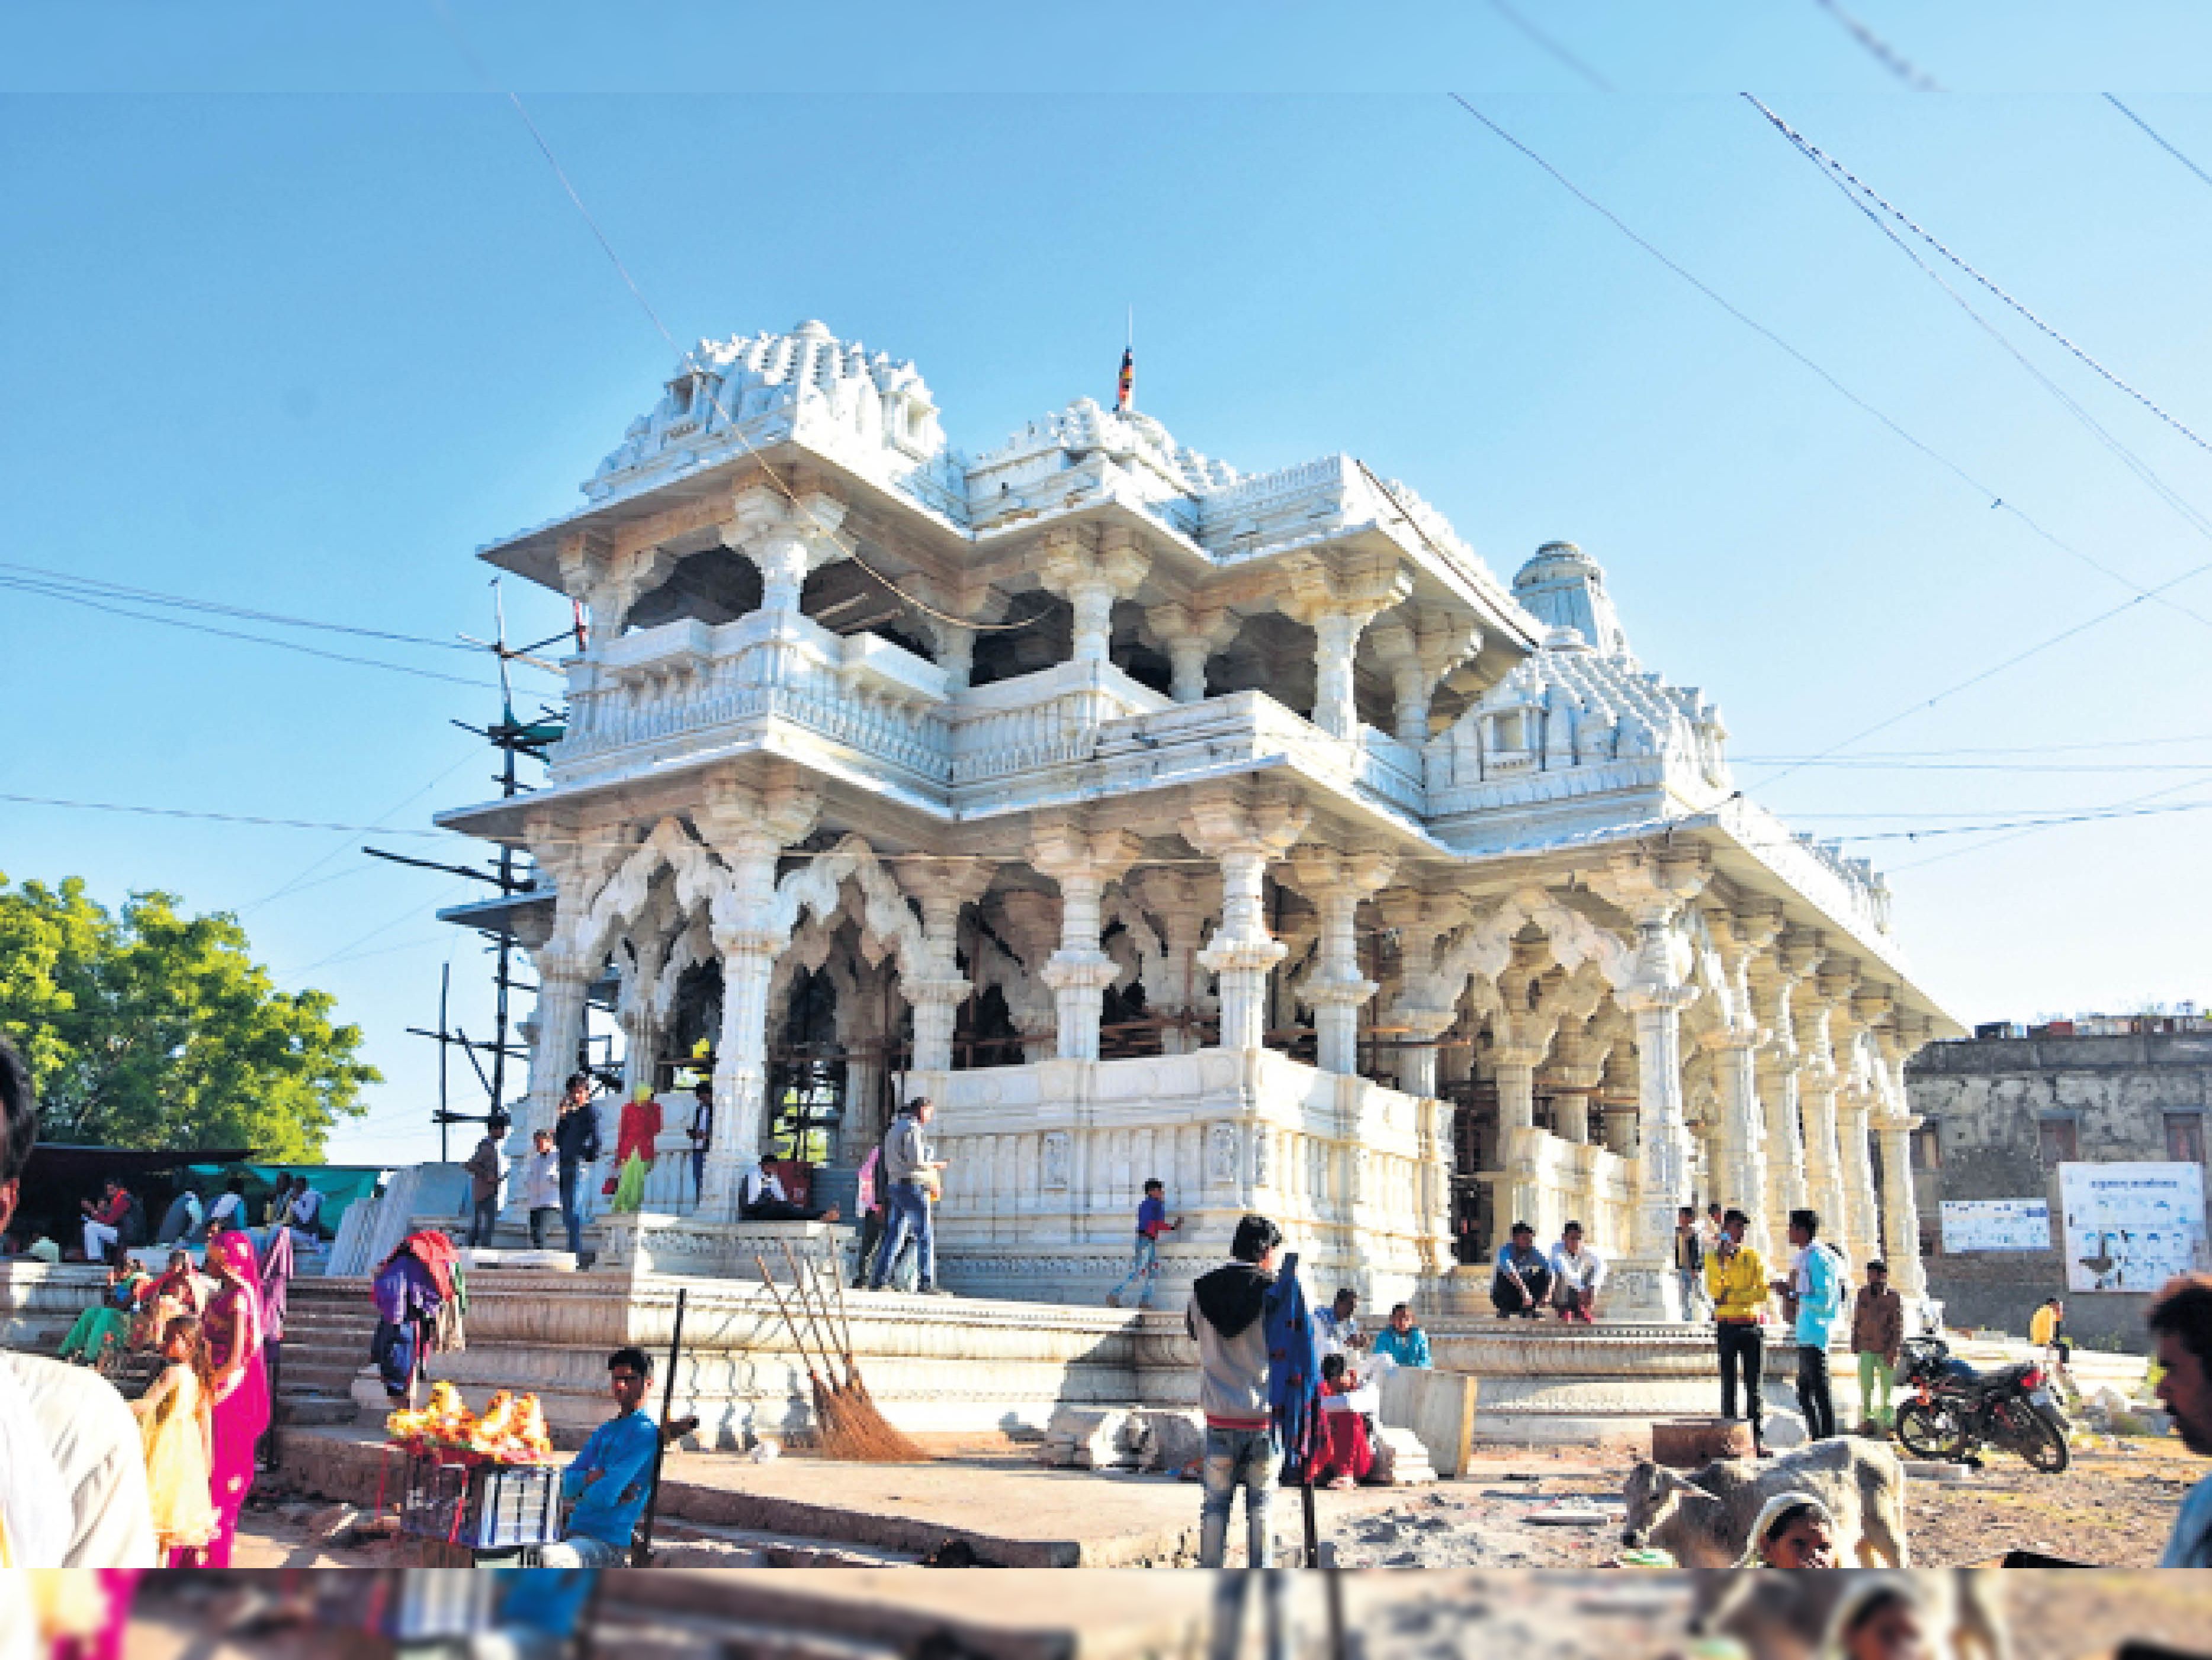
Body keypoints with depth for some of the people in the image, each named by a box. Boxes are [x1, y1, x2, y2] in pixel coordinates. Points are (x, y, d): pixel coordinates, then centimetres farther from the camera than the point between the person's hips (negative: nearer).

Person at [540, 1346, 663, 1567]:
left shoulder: (645, 1432, -10)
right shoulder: (605, 1431, 18)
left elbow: (604, 1496, -18)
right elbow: (567, 1484, 9)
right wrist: (594, 1477, -11)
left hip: (608, 1543, -9)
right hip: (574, 1533, 9)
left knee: (548, 1557, -35)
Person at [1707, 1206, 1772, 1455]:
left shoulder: (1752, 1257, 9)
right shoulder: (1713, 1257, 5)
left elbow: (1762, 1292, 1)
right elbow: (1714, 1291, -8)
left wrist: (1732, 1296, -9)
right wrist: (1722, 1262, -17)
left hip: (1750, 1324, 1)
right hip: (1726, 1325, -1)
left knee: (1753, 1383, 0)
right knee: (1729, 1381, 0)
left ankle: (1758, 1437, 1)